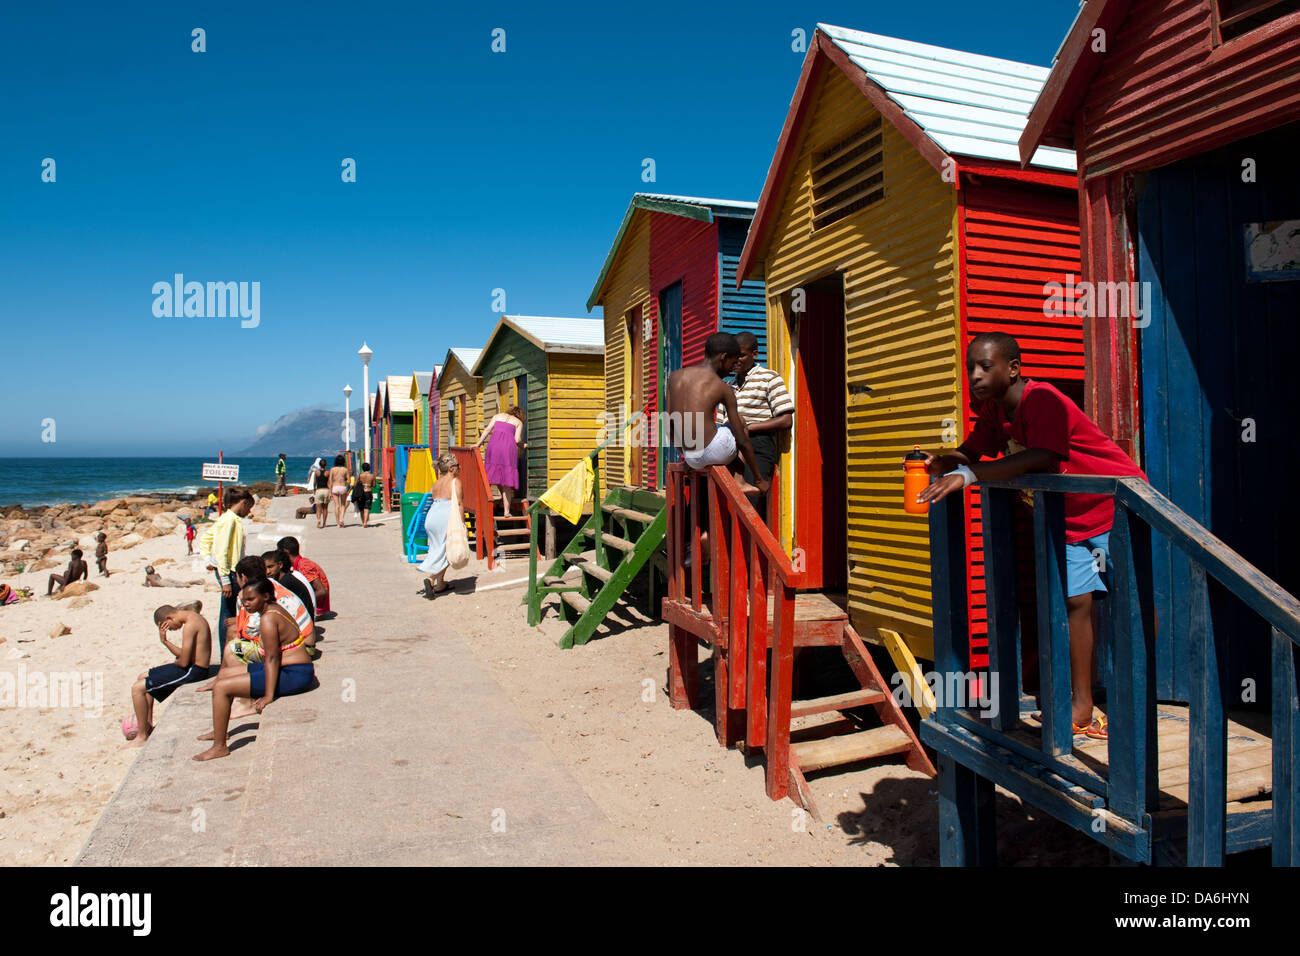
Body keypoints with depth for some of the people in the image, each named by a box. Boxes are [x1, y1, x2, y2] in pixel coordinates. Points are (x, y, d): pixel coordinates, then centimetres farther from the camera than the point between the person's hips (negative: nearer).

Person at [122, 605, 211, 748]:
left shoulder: (189, 625, -22)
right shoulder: (192, 616, 12)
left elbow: (183, 661, -22)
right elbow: (184, 654, 13)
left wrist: (174, 664, 0)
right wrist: (165, 641, 1)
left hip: (193, 671, -11)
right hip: (192, 665, 11)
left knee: (137, 688, -7)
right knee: (143, 677, 23)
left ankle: (142, 737, 4)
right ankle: (147, 726, 30)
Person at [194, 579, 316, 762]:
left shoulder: (268, 618, -19)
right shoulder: (274, 609, 10)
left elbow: (272, 658, -23)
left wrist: (269, 695, -23)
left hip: (293, 676, -11)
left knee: (221, 688, -11)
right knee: (224, 674, 22)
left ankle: (220, 746, 1)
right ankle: (220, 730, 38)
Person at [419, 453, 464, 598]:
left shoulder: (436, 483, 17)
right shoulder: (455, 481, -4)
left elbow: (435, 502, 15)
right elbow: (459, 504, -11)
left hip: (431, 518, 7)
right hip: (446, 520, -7)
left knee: (437, 550, 15)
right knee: (446, 552, 2)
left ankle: (440, 583, 19)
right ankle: (431, 579, -10)